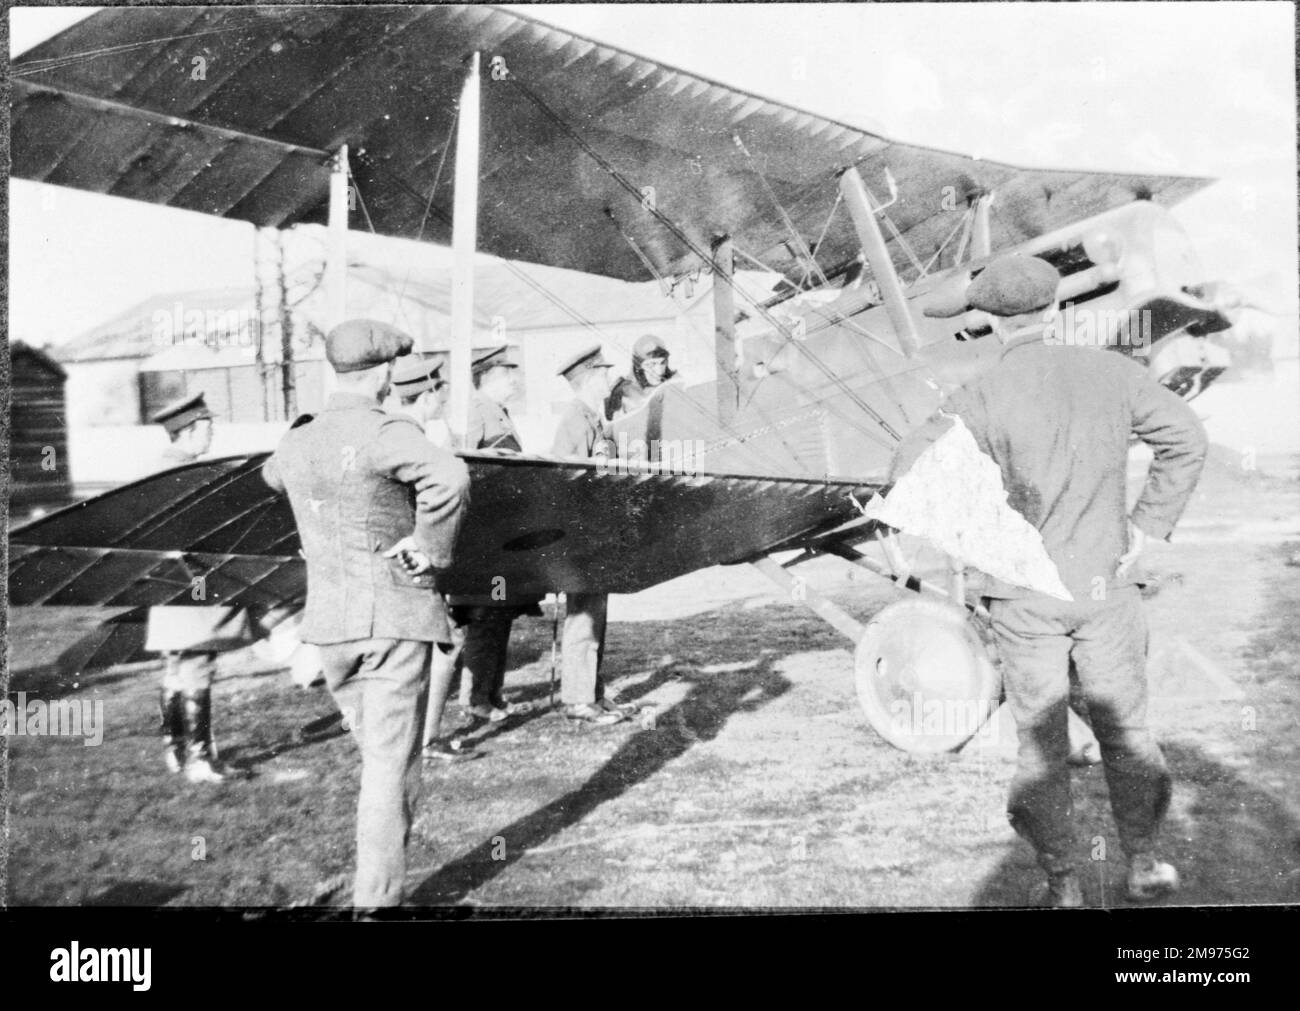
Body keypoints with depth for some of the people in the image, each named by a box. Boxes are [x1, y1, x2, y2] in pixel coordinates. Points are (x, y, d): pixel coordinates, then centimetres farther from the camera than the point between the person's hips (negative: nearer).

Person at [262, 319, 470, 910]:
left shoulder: (296, 442, 8)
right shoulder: (385, 433, -14)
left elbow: (272, 477, 33)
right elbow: (450, 478, -32)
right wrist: (430, 548, -19)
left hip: (328, 620, 7)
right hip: (395, 617, -6)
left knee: (376, 752, 21)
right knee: (392, 763, 0)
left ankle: (374, 885, 31)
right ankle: (376, 899, 4)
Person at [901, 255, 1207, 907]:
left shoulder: (984, 397, -15)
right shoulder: (1109, 373, -4)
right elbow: (1185, 439, 1)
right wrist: (1148, 529, 5)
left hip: (1023, 593, -2)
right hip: (1103, 584, 2)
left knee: (1041, 738, 12)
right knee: (1124, 727, 19)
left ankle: (1063, 884, 20)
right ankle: (1143, 865, 31)